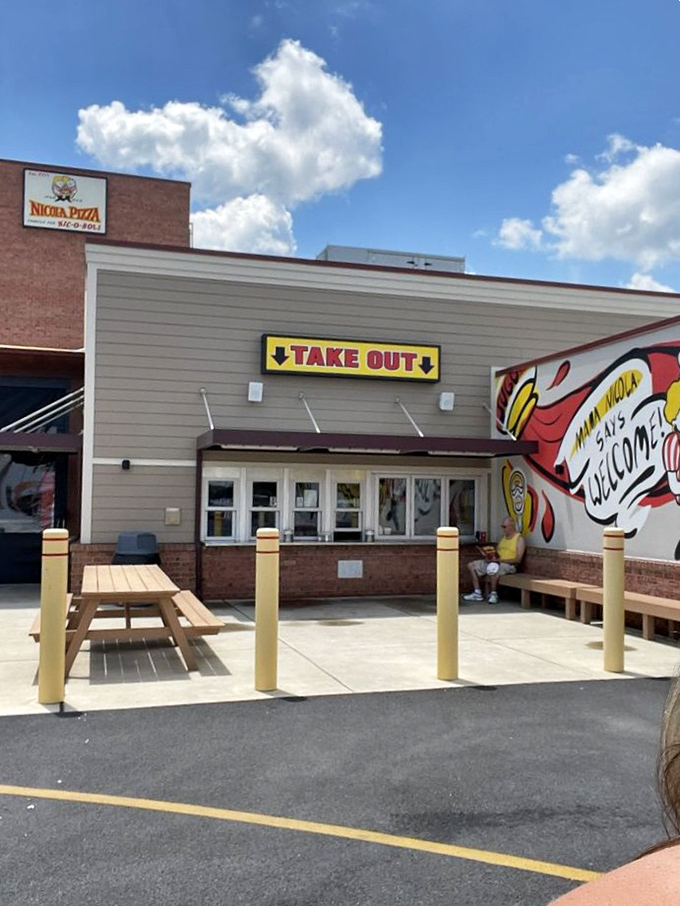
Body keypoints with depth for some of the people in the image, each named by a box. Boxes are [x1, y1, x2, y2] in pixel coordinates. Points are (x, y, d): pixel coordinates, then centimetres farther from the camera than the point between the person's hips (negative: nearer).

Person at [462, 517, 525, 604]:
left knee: (493, 567, -40)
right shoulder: (503, 537, 20)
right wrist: (489, 556, -5)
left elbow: (518, 560, -14)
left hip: (509, 565, -9)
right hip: (496, 562, 9)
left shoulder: (519, 538, -5)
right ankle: (477, 593, -4)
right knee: (472, 565, -1)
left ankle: (493, 594, -27)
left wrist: (499, 560, -20)